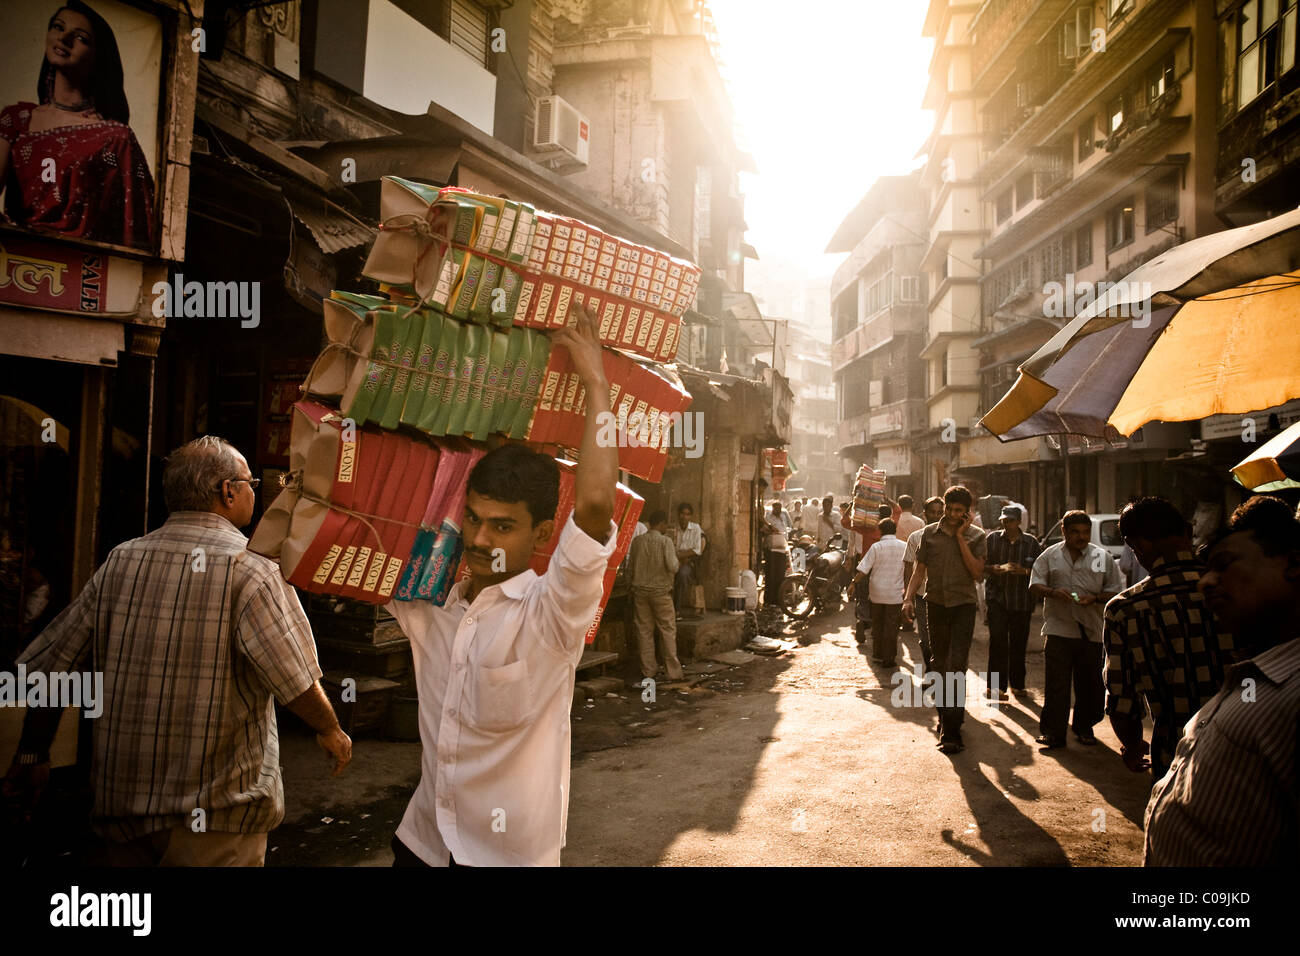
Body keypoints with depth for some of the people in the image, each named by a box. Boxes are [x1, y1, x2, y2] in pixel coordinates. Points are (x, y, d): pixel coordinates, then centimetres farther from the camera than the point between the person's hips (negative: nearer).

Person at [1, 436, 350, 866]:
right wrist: (331, 733, 2)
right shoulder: (250, 571, -15)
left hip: (120, 799, 5)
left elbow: (46, 665, 6)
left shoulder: (119, 563, 0)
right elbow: (298, 682, -17)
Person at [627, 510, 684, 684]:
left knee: (644, 630, 9)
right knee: (668, 630, 4)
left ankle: (648, 671, 13)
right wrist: (675, 558, 2)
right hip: (660, 590, -4)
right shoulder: (665, 541, -10)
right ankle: (673, 671, 5)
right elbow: (672, 567, -16)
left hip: (640, 590, 4)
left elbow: (631, 564, 8)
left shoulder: (636, 541, 3)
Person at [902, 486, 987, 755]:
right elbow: (919, 570, 7)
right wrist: (909, 597, -6)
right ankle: (947, 717, 31)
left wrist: (961, 538, -13)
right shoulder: (929, 533, 5)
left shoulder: (976, 536, -1)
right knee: (941, 666, 13)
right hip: (936, 604, 3)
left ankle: (951, 732, -11)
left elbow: (977, 572, -12)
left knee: (956, 668, -11)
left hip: (963, 605, -3)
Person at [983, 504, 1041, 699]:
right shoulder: (993, 538, 4)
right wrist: (1000, 568, -15)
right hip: (997, 597, -1)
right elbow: (981, 566, 4)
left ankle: (1017, 683, 23)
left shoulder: (1031, 542, 4)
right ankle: (996, 685, -8)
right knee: (998, 640, -10)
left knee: (1019, 643, 7)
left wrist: (1024, 571, -13)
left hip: (1021, 600, 1)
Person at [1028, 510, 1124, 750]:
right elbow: (1034, 586, 5)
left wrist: (1094, 598, -12)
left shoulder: (1103, 557, 6)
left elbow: (1116, 592, 7)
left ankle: (1084, 727, 27)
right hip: (1059, 629, -1)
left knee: (1091, 685, 9)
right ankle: (1052, 732, 5)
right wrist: (1053, 592, -15)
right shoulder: (1050, 555, 6)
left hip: (1092, 631, 1)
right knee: (1056, 684, -2)